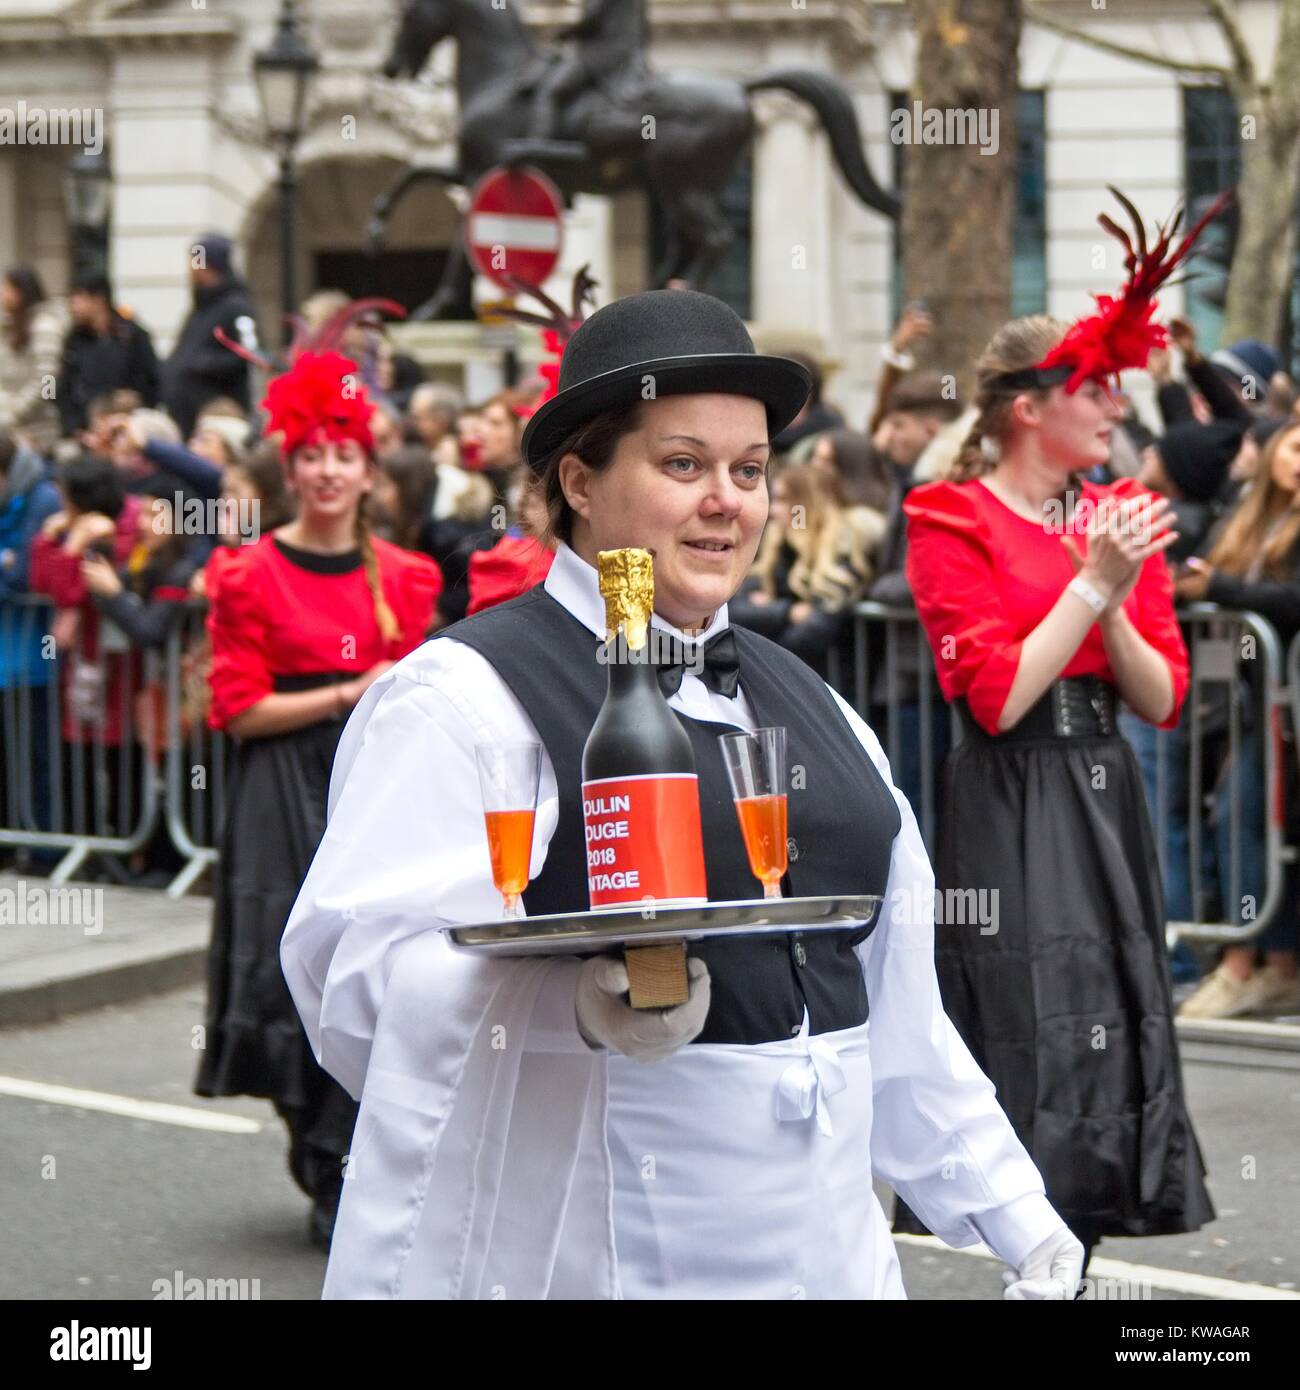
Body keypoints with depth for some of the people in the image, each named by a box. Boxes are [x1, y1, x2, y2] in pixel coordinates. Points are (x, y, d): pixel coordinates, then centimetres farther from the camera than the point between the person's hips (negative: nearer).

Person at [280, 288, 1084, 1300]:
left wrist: (1018, 1221, 19)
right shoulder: (465, 696, -5)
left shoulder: (808, 704, 18)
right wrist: (581, 1004, -31)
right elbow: (356, 970, -16)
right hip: (567, 1257, -6)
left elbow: (894, 1009, 21)